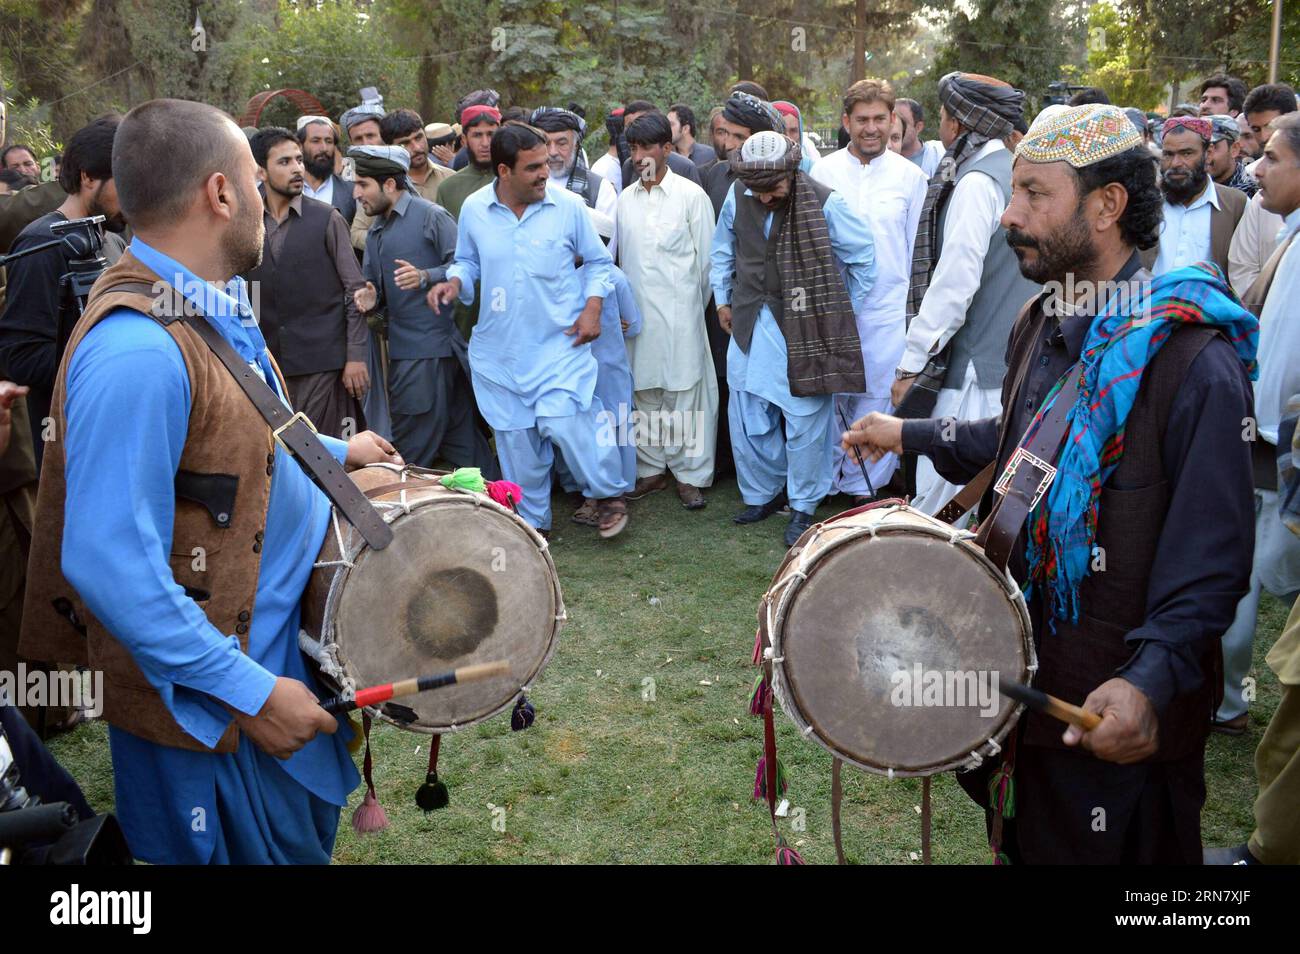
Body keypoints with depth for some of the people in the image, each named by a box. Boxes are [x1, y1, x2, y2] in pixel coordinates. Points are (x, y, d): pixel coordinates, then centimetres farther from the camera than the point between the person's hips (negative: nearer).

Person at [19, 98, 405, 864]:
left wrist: (333, 452, 22)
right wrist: (247, 693, -26)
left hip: (276, 645, 9)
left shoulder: (214, 309, 4)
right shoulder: (137, 350, -28)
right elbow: (109, 563, -30)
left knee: (311, 836, 25)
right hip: (210, 708, -9)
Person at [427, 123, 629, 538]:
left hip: (560, 343, -3)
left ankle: (608, 492, 11)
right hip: (499, 348, 3)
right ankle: (531, 520, 28)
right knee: (515, 438, 9)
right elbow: (468, 261, 14)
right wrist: (455, 281, -7)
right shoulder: (474, 209, -1)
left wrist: (592, 307, -7)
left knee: (564, 422, -17)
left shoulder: (569, 206, -6)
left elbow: (598, 262, 5)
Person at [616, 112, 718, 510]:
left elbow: (706, 257, 0)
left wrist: (697, 305, 4)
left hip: (680, 313, -4)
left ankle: (690, 473, 9)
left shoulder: (691, 195, -3)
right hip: (637, 313, 4)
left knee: (685, 394, -1)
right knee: (645, 395, 10)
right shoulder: (626, 199, 10)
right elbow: (621, 256, 12)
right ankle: (652, 468, 21)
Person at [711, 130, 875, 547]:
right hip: (749, 325, 4)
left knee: (804, 421, -1)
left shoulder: (825, 203, -12)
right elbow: (723, 250, 18)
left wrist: (840, 314, 2)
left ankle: (803, 507, 14)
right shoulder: (737, 197, -1)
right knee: (747, 418, 8)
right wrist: (723, 301, 15)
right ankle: (763, 493, 27)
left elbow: (863, 259, -1)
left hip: (803, 329, -4)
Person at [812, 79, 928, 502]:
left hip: (887, 310, 0)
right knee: (826, 395, 7)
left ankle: (863, 485, 19)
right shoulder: (823, 170, 1)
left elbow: (918, 249, 7)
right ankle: (822, 480, 21)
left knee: (876, 400, 5)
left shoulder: (911, 176, 2)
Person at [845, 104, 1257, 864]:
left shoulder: (1191, 359, -22)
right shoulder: (1043, 323, 5)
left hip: (1121, 718, -8)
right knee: (1029, 844, 25)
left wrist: (1152, 679, -34)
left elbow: (1213, 553, -24)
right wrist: (909, 435, 23)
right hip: (1028, 679, 8)